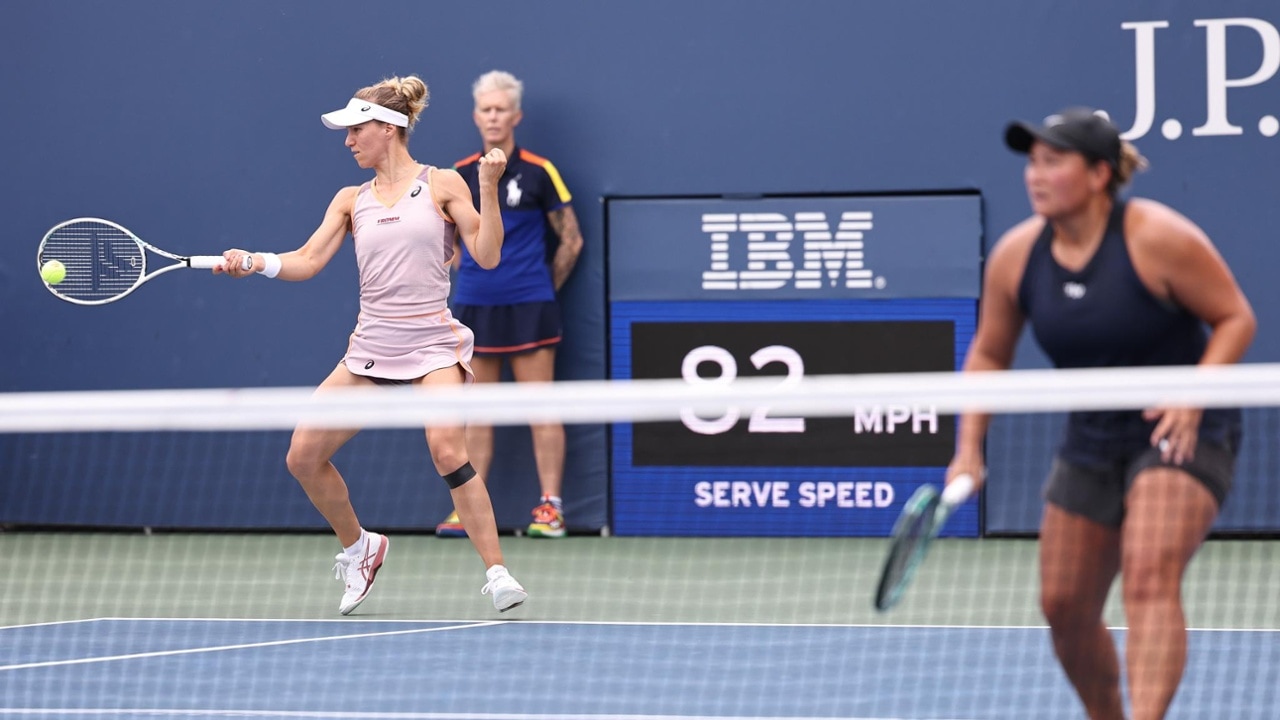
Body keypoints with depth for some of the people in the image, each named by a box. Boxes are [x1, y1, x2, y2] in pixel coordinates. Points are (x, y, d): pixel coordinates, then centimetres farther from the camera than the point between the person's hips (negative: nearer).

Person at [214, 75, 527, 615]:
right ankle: (358, 549, 25)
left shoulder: (442, 185, 1)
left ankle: (497, 573, -23)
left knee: (447, 449, -28)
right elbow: (308, 261, 3)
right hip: (371, 346, 5)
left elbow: (486, 255, -5)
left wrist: (488, 189, -15)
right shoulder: (351, 201, 12)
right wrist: (257, 262, -14)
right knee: (304, 455, 0)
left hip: (433, 343, -5)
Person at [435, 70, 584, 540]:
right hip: (474, 307, 3)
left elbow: (570, 240, 4)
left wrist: (545, 288, 6)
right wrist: (471, 271, 11)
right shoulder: (459, 176, 6)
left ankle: (550, 509, -1)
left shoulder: (538, 172, -3)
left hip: (528, 307, -3)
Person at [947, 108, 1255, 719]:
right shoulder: (1015, 255, -4)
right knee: (1064, 605, 6)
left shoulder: (1158, 238, -18)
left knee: (1150, 579, -26)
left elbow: (1236, 318, -9)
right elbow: (988, 354, 11)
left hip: (1182, 434, -6)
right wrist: (969, 449, 0)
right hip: (1091, 443, 6)